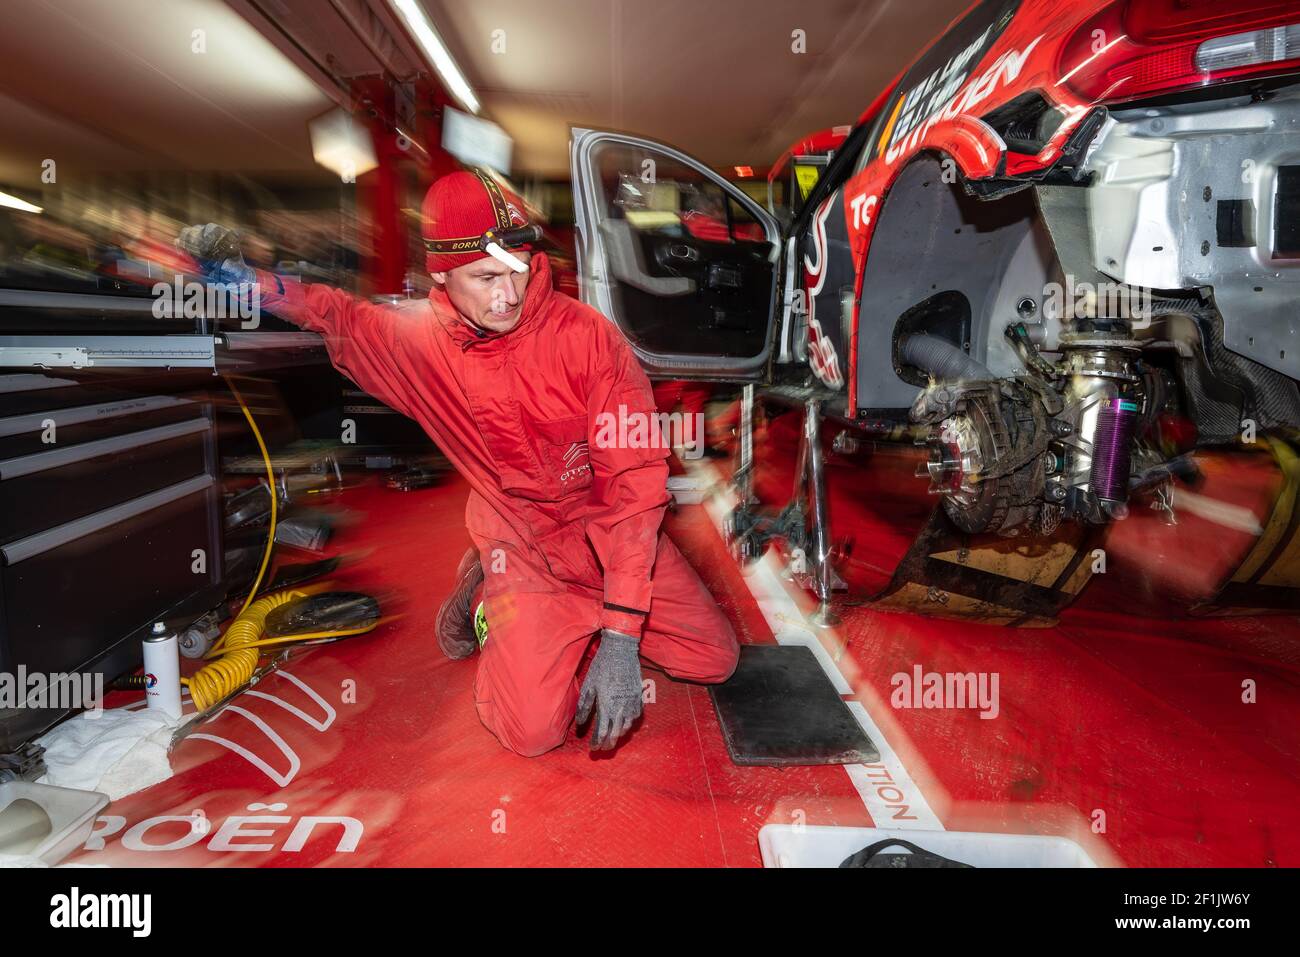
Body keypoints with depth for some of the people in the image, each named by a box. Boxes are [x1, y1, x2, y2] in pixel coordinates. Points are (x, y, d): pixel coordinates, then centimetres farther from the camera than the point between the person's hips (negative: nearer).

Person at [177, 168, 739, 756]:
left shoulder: (587, 334, -20)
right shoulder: (417, 340, -12)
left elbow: (636, 478, -23)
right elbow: (336, 316, 12)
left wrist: (620, 635, -29)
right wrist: (244, 277, -10)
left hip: (607, 527, 1)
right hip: (521, 542, 0)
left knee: (716, 660, 0)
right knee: (532, 729, -16)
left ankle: (585, 611, 22)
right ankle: (485, 590, 12)